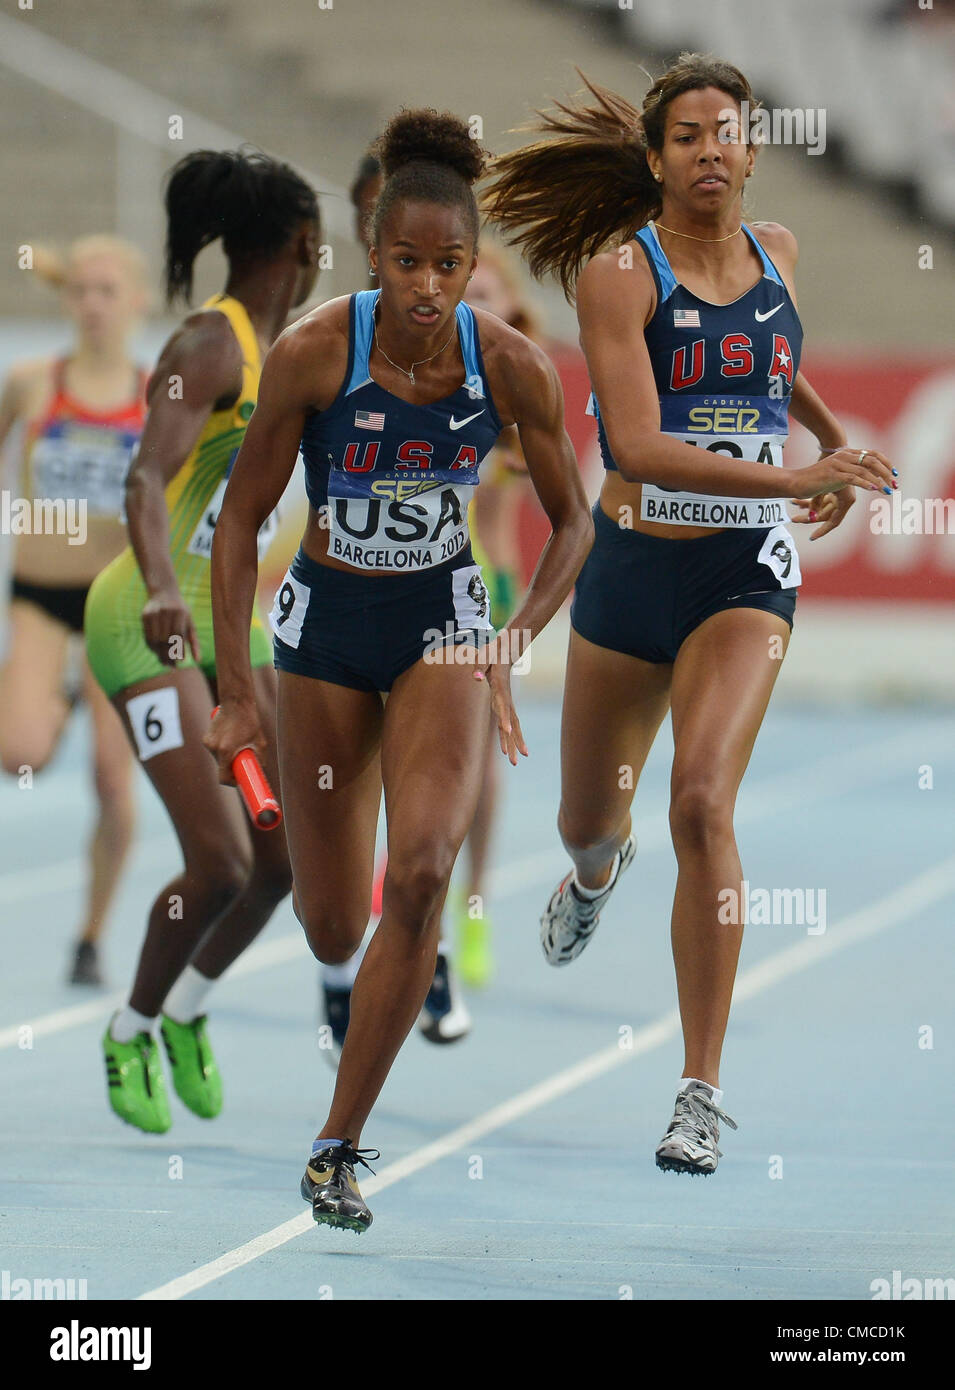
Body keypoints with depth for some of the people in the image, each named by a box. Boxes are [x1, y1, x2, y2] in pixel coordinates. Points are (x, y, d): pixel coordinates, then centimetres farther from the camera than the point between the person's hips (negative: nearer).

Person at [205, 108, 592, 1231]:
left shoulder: (510, 366, -14)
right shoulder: (311, 354, -18)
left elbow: (572, 524, 1)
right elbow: (239, 521, -8)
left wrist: (513, 647, -14)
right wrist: (236, 696, -10)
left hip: (444, 624, 0)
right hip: (324, 628, 0)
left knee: (421, 873, -24)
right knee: (331, 932, 8)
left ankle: (339, 1145, -15)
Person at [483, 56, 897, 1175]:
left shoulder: (776, 252, 3)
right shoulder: (618, 269, -13)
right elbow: (637, 444, -25)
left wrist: (836, 440, 26)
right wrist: (793, 479, -31)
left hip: (747, 575, 1)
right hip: (633, 566, -1)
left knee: (703, 802, -20)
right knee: (588, 820, 17)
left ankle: (702, 1093, -16)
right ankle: (595, 873, 59)